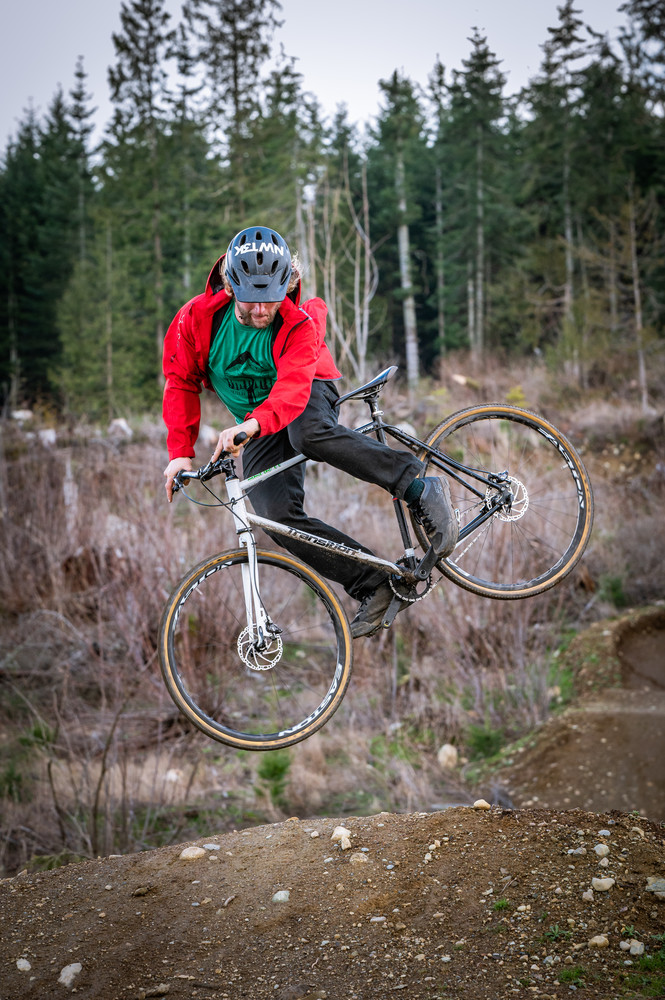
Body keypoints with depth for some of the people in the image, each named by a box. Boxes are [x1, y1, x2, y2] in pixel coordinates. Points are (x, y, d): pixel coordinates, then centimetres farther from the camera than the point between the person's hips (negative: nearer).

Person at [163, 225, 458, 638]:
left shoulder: (298, 325, -27)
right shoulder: (197, 318, -18)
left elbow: (292, 389, -42)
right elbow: (182, 383, -7)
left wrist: (254, 422, -61)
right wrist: (181, 452, -15)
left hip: (310, 393, -3)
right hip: (258, 432, 3)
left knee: (309, 433, -42)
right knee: (281, 516, -20)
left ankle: (420, 487, -32)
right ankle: (374, 585, -16)